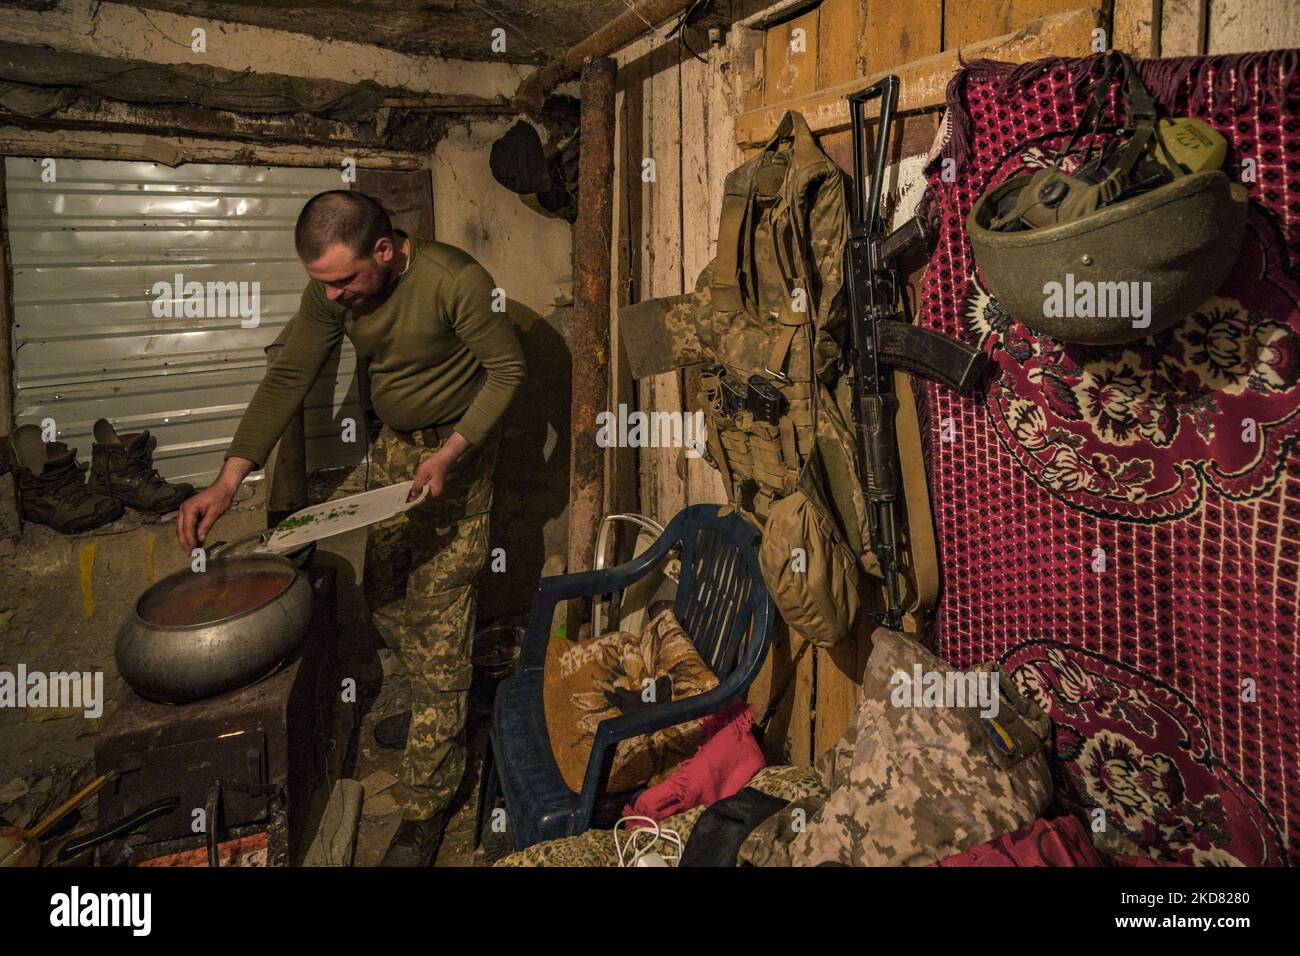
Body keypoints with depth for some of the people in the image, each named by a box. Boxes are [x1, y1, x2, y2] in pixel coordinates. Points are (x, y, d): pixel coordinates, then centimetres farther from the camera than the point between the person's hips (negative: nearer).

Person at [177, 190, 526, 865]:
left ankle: (425, 806, 3)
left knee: (437, 617, -7)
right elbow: (287, 378, -8)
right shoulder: (332, 291, -8)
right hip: (392, 446, 6)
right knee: (383, 598, 10)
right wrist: (228, 480, -17)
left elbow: (507, 369, -15)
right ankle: (440, 710, 39)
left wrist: (450, 454, -22)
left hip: (457, 450, -6)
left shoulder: (456, 281, -25)